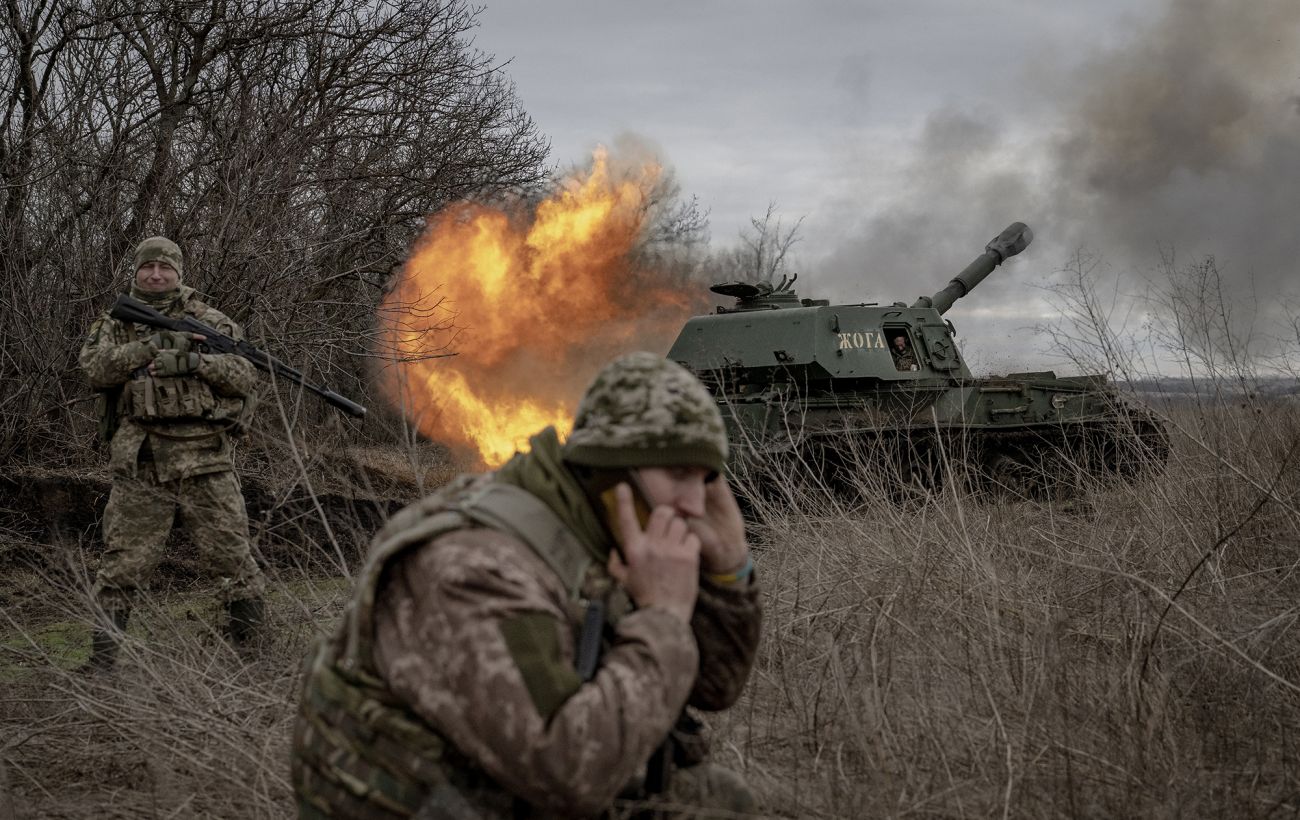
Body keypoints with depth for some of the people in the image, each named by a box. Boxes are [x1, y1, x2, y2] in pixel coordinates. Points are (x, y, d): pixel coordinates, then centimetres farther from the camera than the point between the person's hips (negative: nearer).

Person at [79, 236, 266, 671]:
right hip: (140, 462, 0)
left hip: (205, 459, 0)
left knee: (231, 553, 2)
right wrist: (149, 346, -15)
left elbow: (246, 375, 3)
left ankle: (252, 646, 15)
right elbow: (95, 368, -5)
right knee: (124, 561, 1)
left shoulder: (210, 321, 10)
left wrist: (197, 362, -13)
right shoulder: (115, 324, 13)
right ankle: (101, 658, 9)